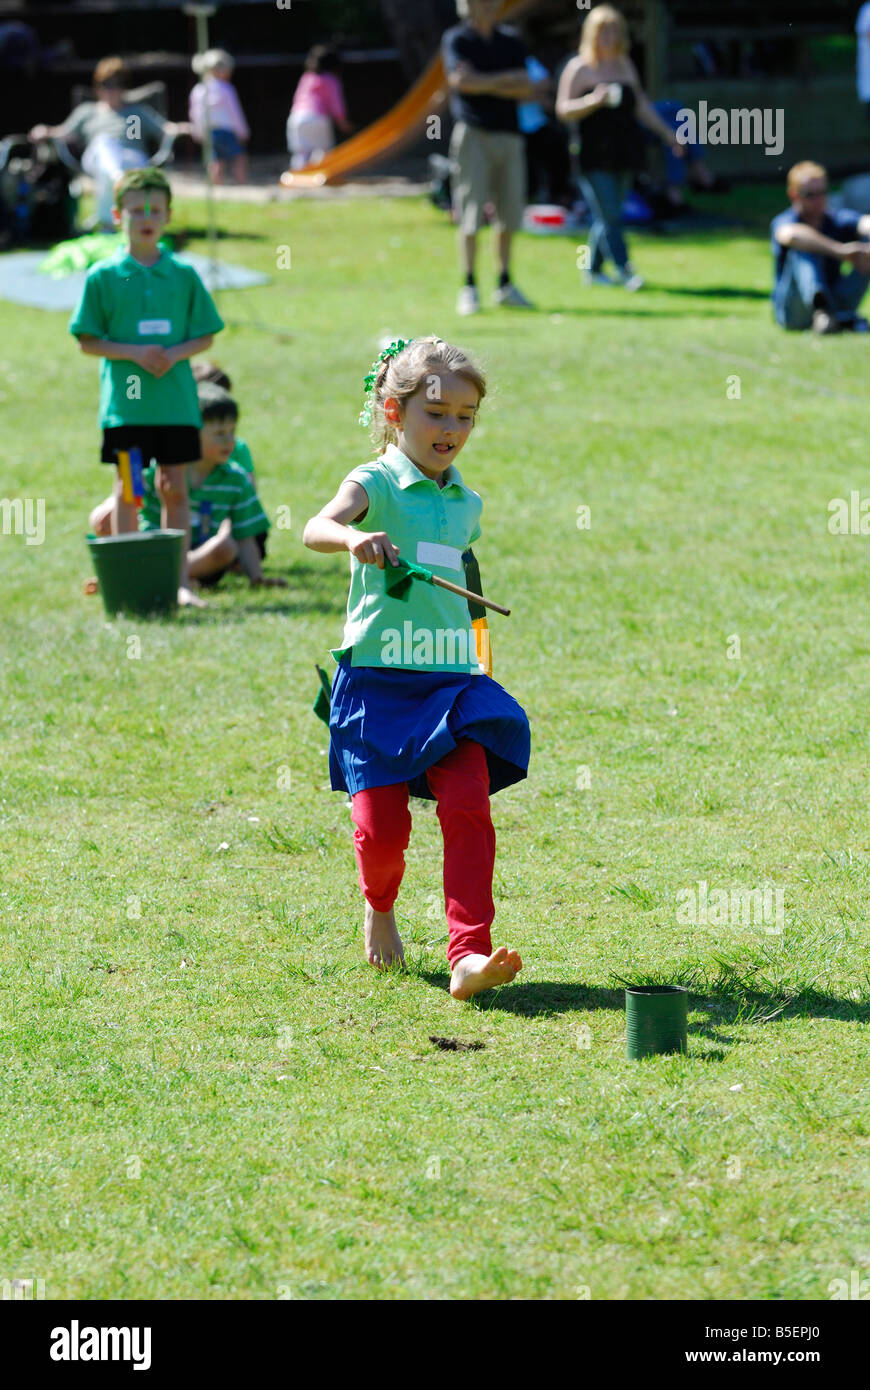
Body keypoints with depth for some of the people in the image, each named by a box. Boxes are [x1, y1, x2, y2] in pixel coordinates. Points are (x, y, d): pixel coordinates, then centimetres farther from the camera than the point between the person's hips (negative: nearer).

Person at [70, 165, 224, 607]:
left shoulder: (183, 275, 4)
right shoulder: (103, 276, -1)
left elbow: (205, 336, 7)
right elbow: (88, 342, -1)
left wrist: (175, 354, -13)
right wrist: (134, 353, -15)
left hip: (176, 400, 1)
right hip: (125, 400, -1)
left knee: (175, 487, 4)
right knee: (129, 488, 3)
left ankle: (180, 580, 9)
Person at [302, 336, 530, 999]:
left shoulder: (467, 504, 14)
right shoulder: (376, 483, -4)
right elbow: (317, 528, -25)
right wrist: (353, 537, -47)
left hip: (453, 682, 4)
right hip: (379, 680, -4)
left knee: (469, 807, -15)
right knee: (382, 828, -5)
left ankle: (470, 955, -21)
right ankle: (379, 907, 30)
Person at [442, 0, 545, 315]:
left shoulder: (512, 42, 14)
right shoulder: (456, 39, 3)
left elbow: (524, 91, 2)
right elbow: (461, 80, -13)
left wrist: (483, 83, -11)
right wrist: (506, 80, -8)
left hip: (509, 135, 4)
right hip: (473, 133, -4)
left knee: (509, 214, 5)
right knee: (471, 214, -7)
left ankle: (505, 285, 14)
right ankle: (469, 288, -3)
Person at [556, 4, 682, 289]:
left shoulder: (625, 65, 15)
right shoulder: (579, 68, -3)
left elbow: (641, 105, 22)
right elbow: (563, 109, -6)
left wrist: (666, 133, 16)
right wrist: (594, 100, -22)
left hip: (623, 154, 6)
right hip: (594, 156, -6)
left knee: (607, 217, 8)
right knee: (608, 215, -10)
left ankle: (593, 269, 18)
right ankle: (625, 271, -13)